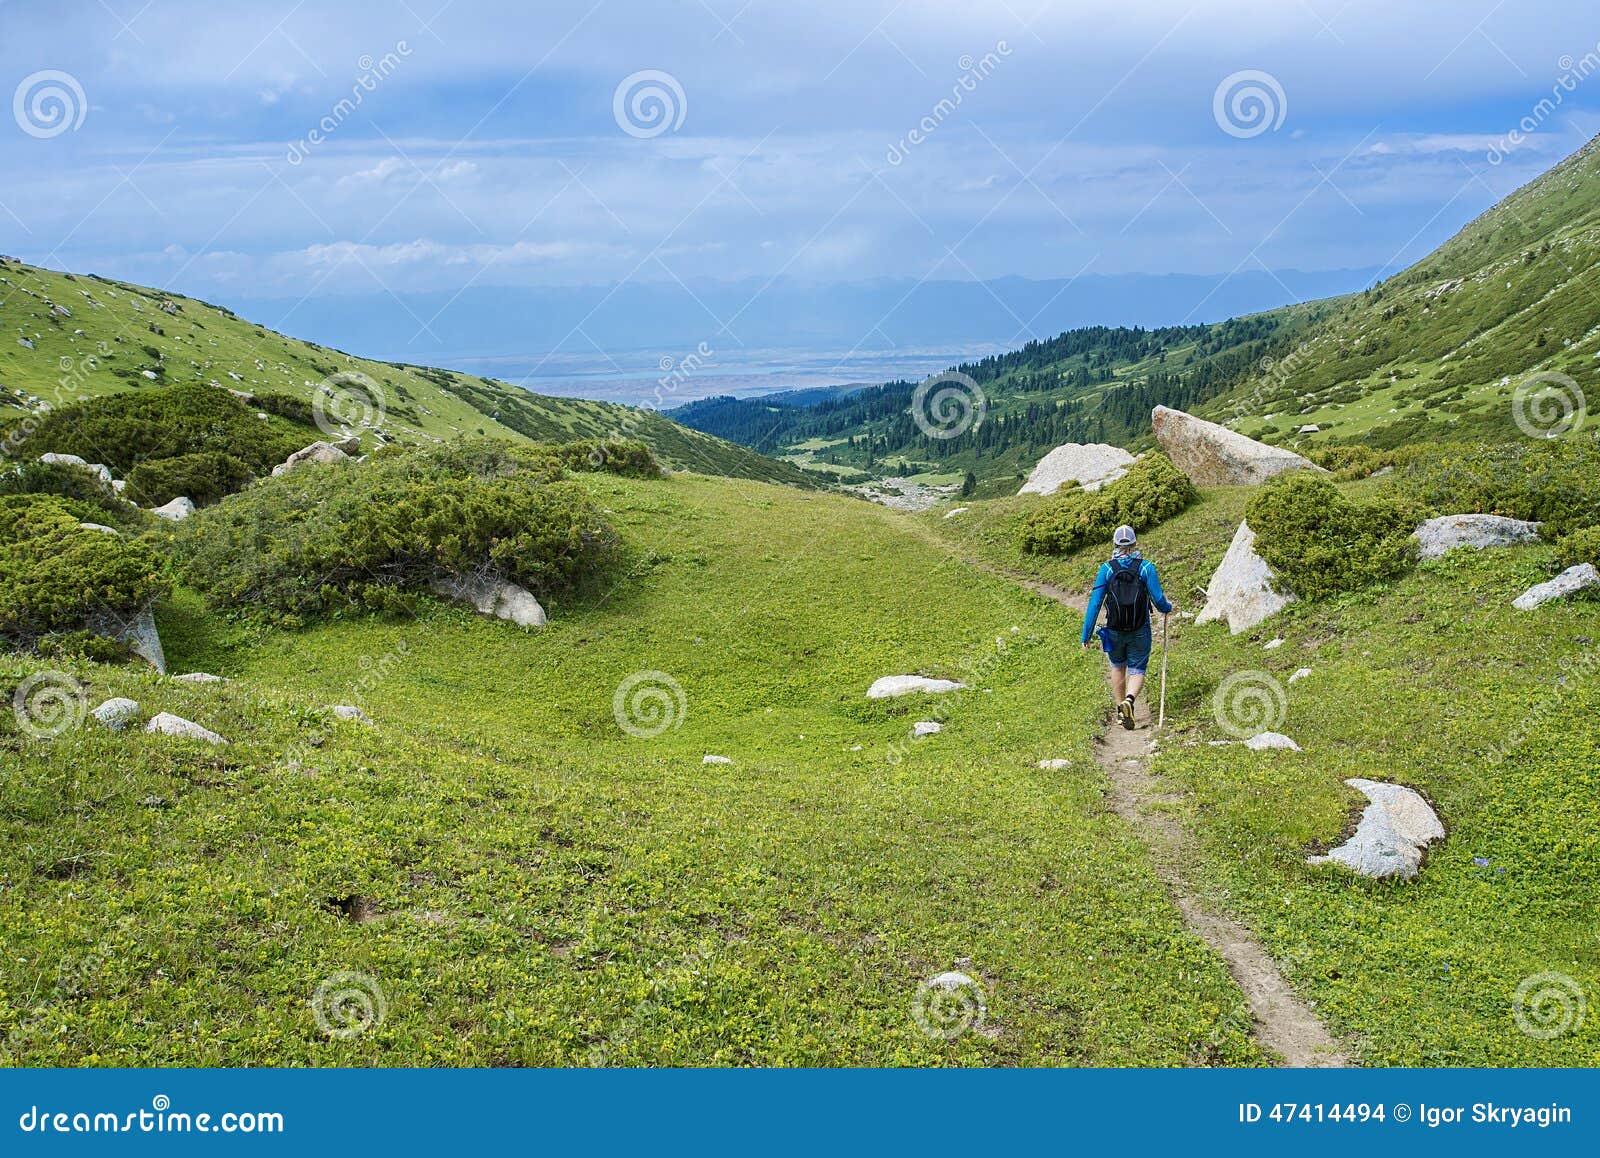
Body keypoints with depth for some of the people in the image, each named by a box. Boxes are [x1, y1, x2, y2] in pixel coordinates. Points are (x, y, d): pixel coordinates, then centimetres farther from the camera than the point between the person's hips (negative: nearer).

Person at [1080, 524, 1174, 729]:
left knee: (1118, 667, 24)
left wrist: (1086, 635, -5)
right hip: (1140, 632, -1)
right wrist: (1168, 607, 17)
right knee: (1137, 670, 9)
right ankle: (1129, 699, -20)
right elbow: (1158, 599, -8)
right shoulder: (1146, 567, -9)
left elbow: (1095, 603, -10)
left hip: (1114, 632, 1)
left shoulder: (1107, 569, -8)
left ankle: (1120, 709, 27)